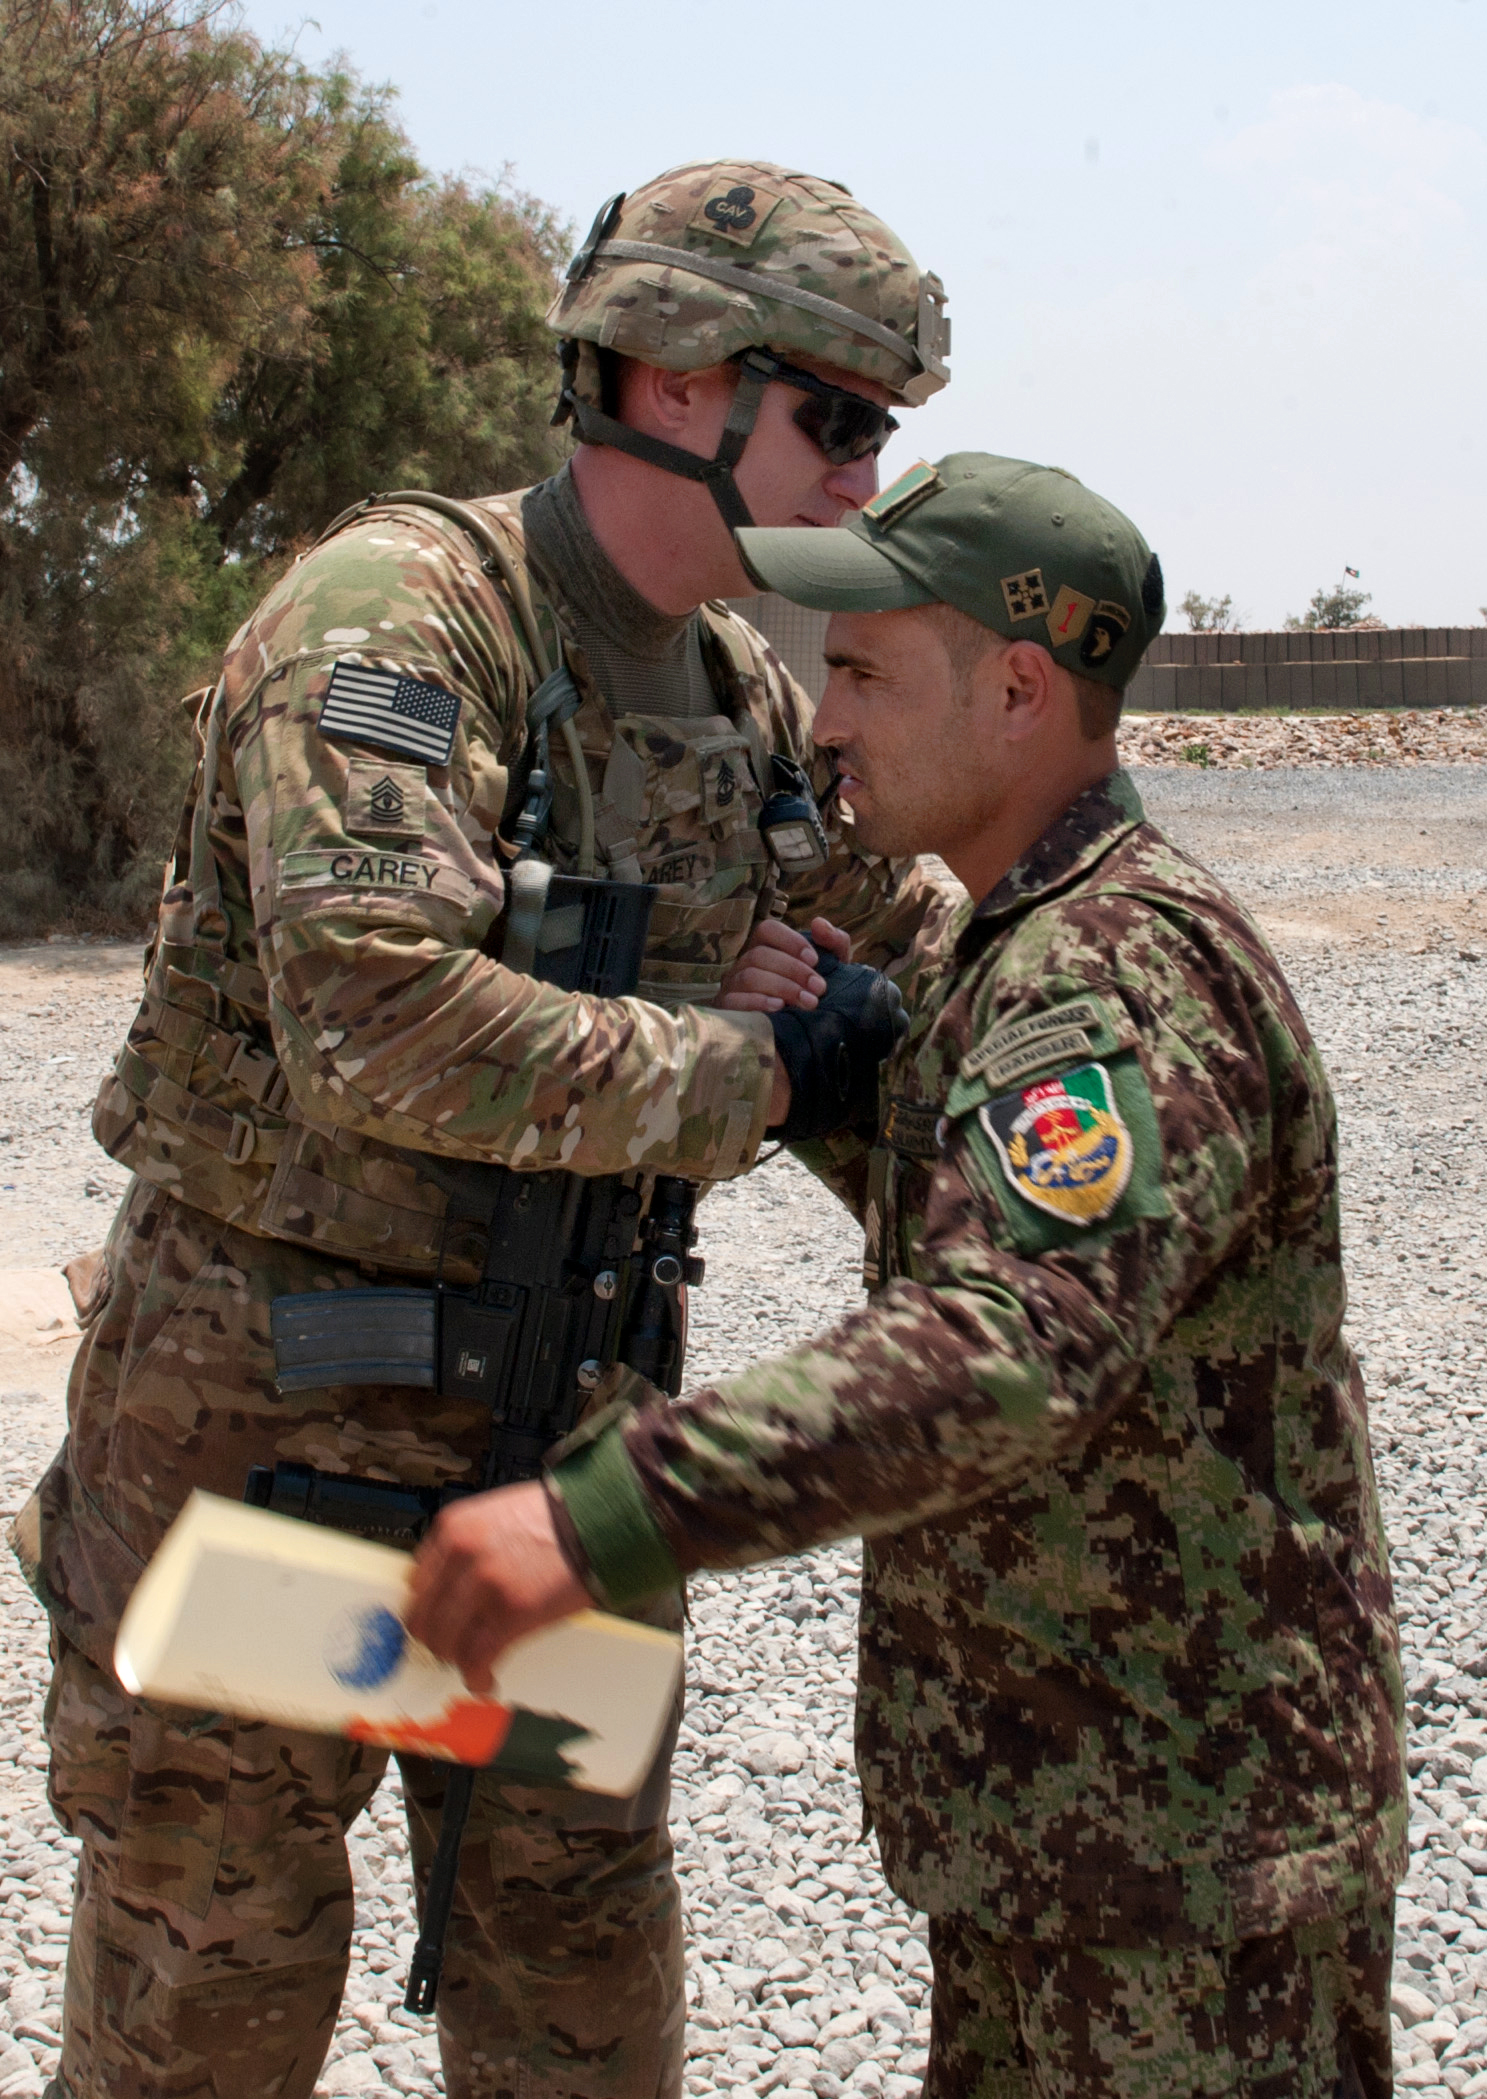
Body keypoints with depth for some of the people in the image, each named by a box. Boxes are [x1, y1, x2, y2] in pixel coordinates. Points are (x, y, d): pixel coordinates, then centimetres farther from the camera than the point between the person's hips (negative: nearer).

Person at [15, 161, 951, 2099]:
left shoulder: (749, 702, 4)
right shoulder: (397, 614, -20)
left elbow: (917, 929, 20)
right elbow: (382, 1023, -33)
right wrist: (738, 1062, -23)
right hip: (267, 1407, -7)